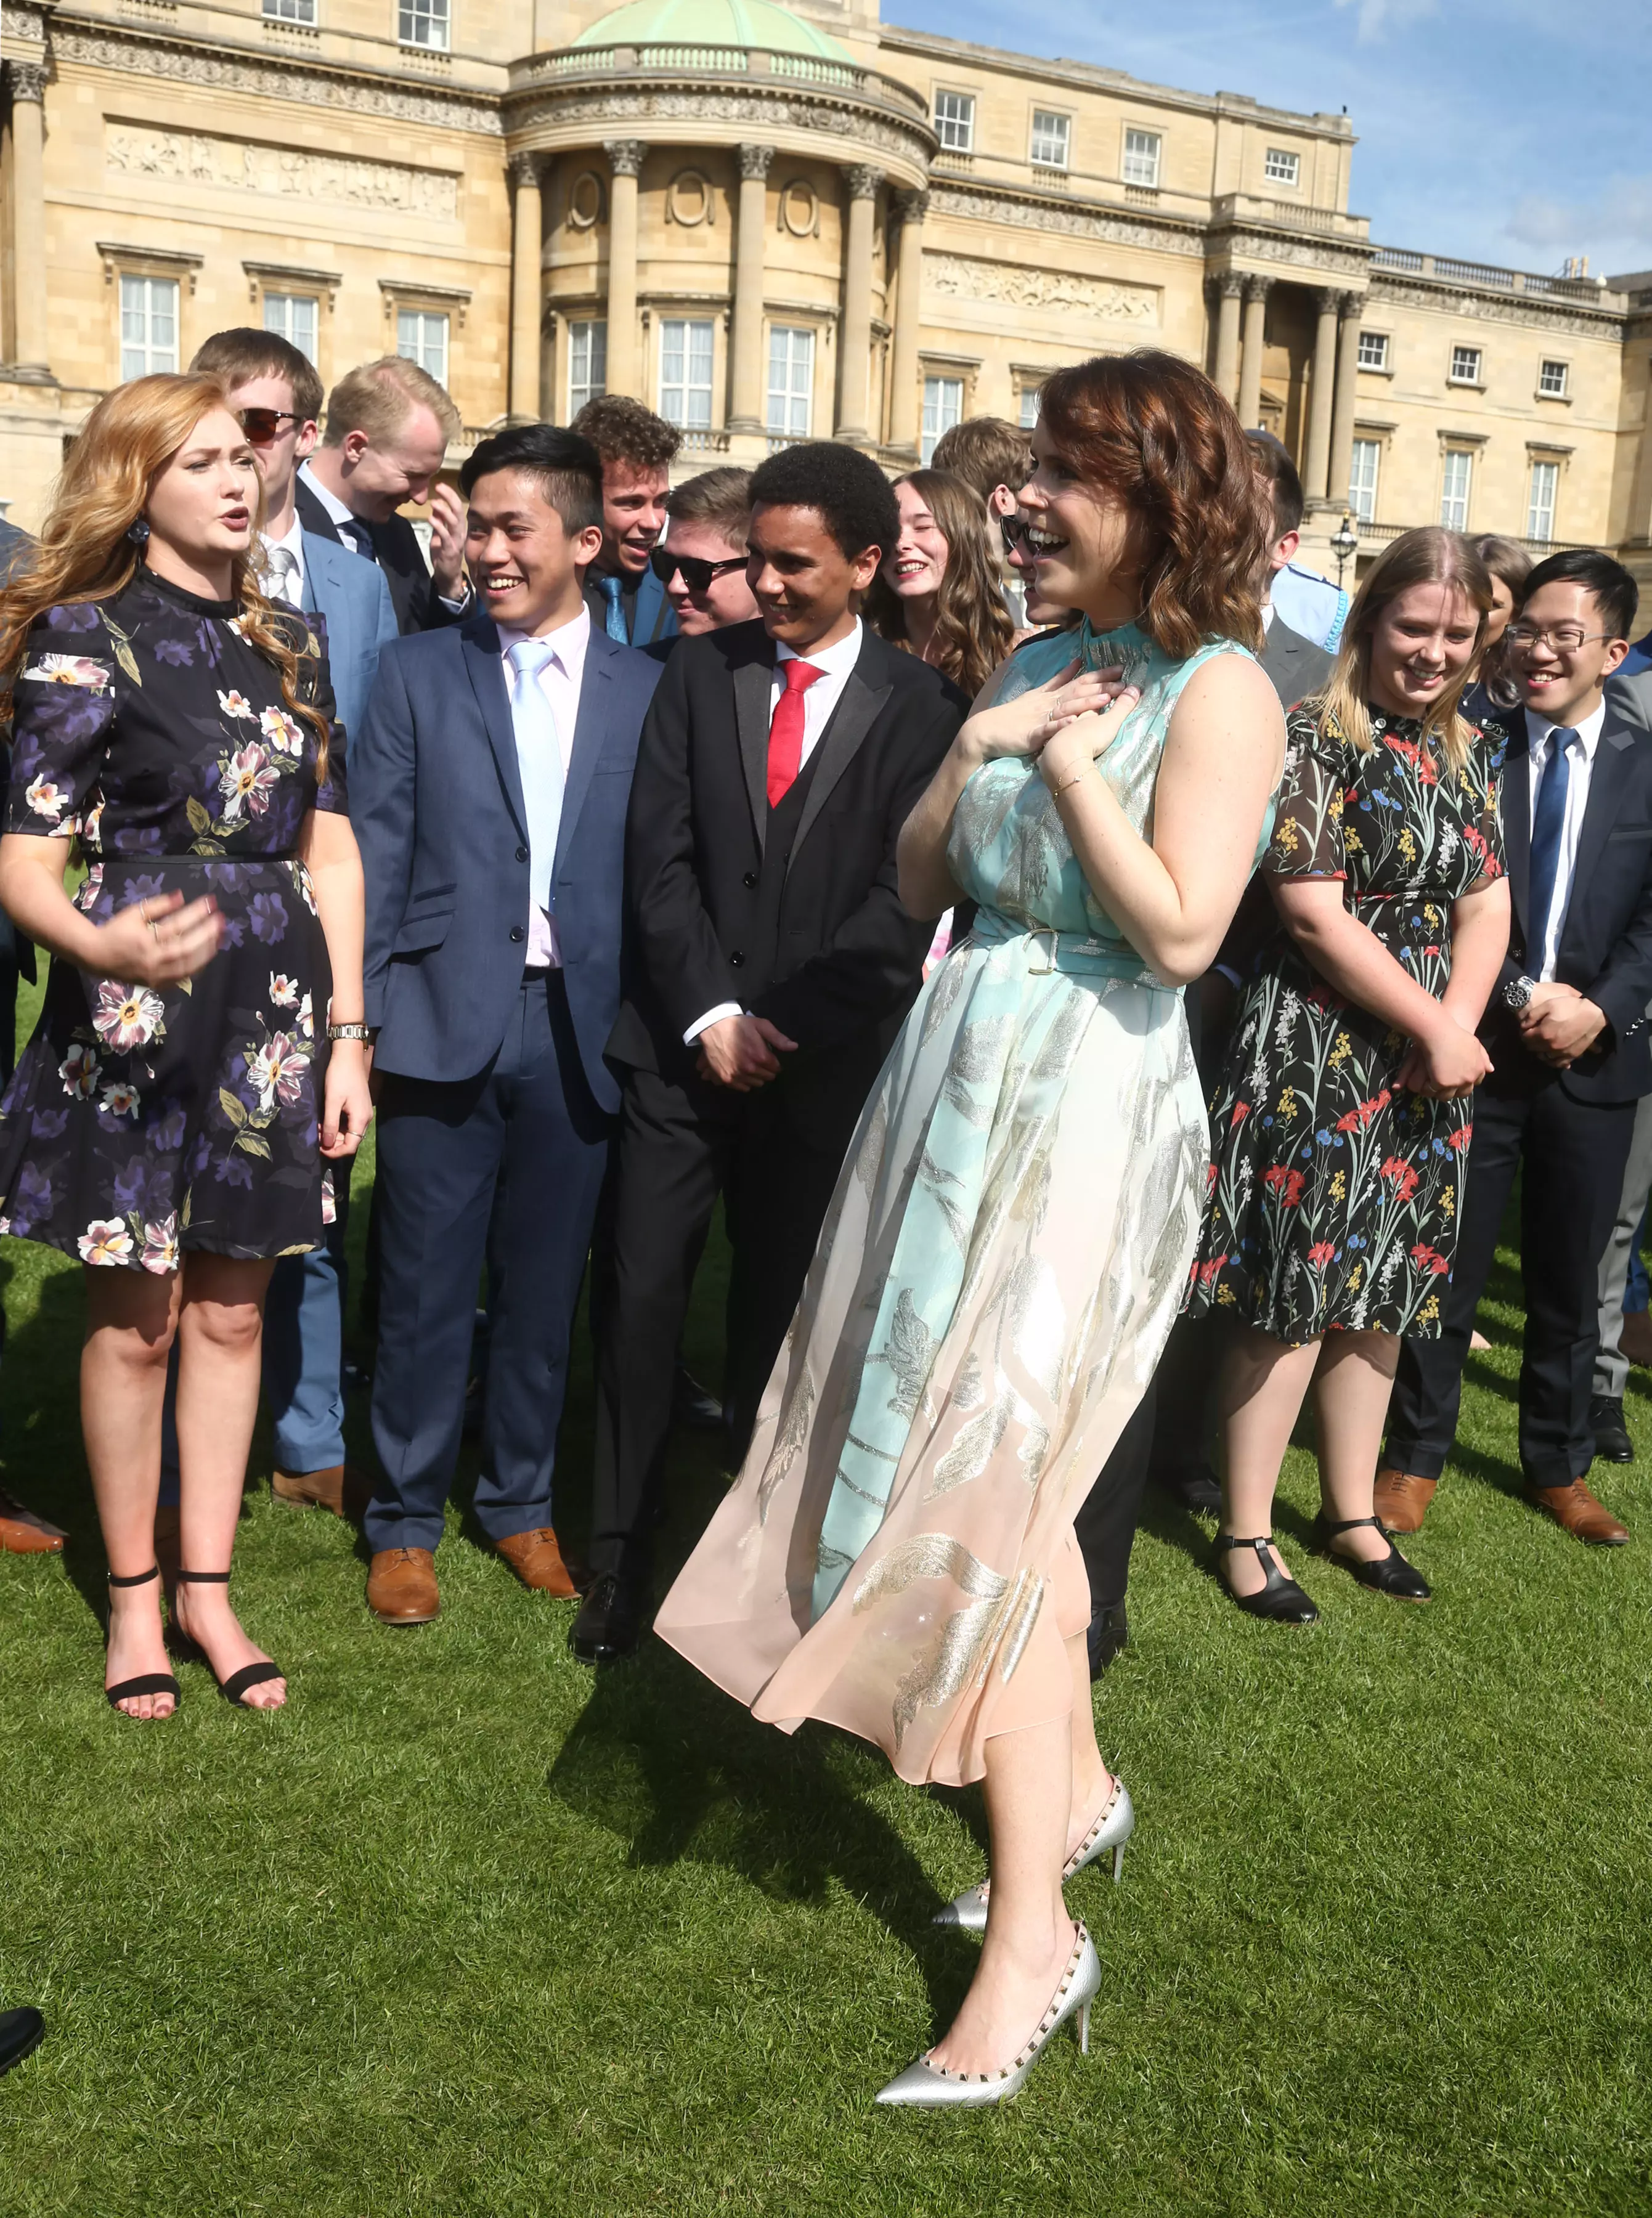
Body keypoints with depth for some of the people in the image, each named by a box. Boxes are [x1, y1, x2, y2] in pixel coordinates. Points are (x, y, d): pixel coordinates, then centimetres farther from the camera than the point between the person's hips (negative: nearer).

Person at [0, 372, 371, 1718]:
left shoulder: (290, 643, 10)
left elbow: (332, 850, 9)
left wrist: (348, 1036, 4)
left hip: (272, 1016, 4)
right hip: (136, 1007, -4)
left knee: (231, 1310, 11)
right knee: (136, 1317, 6)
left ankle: (209, 1586, 24)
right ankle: (133, 1594, 23)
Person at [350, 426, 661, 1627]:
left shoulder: (647, 692, 7)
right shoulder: (419, 672, 6)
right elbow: (378, 854, 2)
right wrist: (358, 1021, -4)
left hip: (579, 1027, 1)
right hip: (445, 1021, -1)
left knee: (547, 1283, 11)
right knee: (425, 1286, 5)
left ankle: (522, 1502, 29)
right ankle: (406, 1519, 21)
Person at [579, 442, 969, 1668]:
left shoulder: (920, 703, 0)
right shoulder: (702, 670, 8)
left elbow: (907, 894, -5)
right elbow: (660, 855, 2)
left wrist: (784, 1023, -12)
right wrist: (710, 1013, -8)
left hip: (822, 1060, -1)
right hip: (688, 1046, 2)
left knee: (780, 1316, 8)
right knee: (642, 1303, 0)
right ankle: (621, 1561, 13)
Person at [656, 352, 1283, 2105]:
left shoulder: (1219, 690, -10)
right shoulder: (1040, 659, 12)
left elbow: (1180, 932, -20)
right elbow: (921, 883, 12)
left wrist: (1069, 757, -15)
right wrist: (973, 748, -4)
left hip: (1085, 1114, -7)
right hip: (962, 1085, 8)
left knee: (987, 1490, -8)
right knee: (995, 1463, 15)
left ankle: (1031, 1945, 5)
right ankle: (1075, 1788, 37)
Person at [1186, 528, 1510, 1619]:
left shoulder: (1471, 751, 12)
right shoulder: (1317, 736, -9)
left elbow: (1489, 901, 6)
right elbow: (1314, 914, -16)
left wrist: (1458, 1025, -11)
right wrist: (1433, 1026, -14)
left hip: (1431, 1064, 7)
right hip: (1317, 1048, -6)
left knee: (1378, 1292, 14)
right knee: (1292, 1291, -2)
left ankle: (1351, 1510, 29)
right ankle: (1247, 1532, 12)